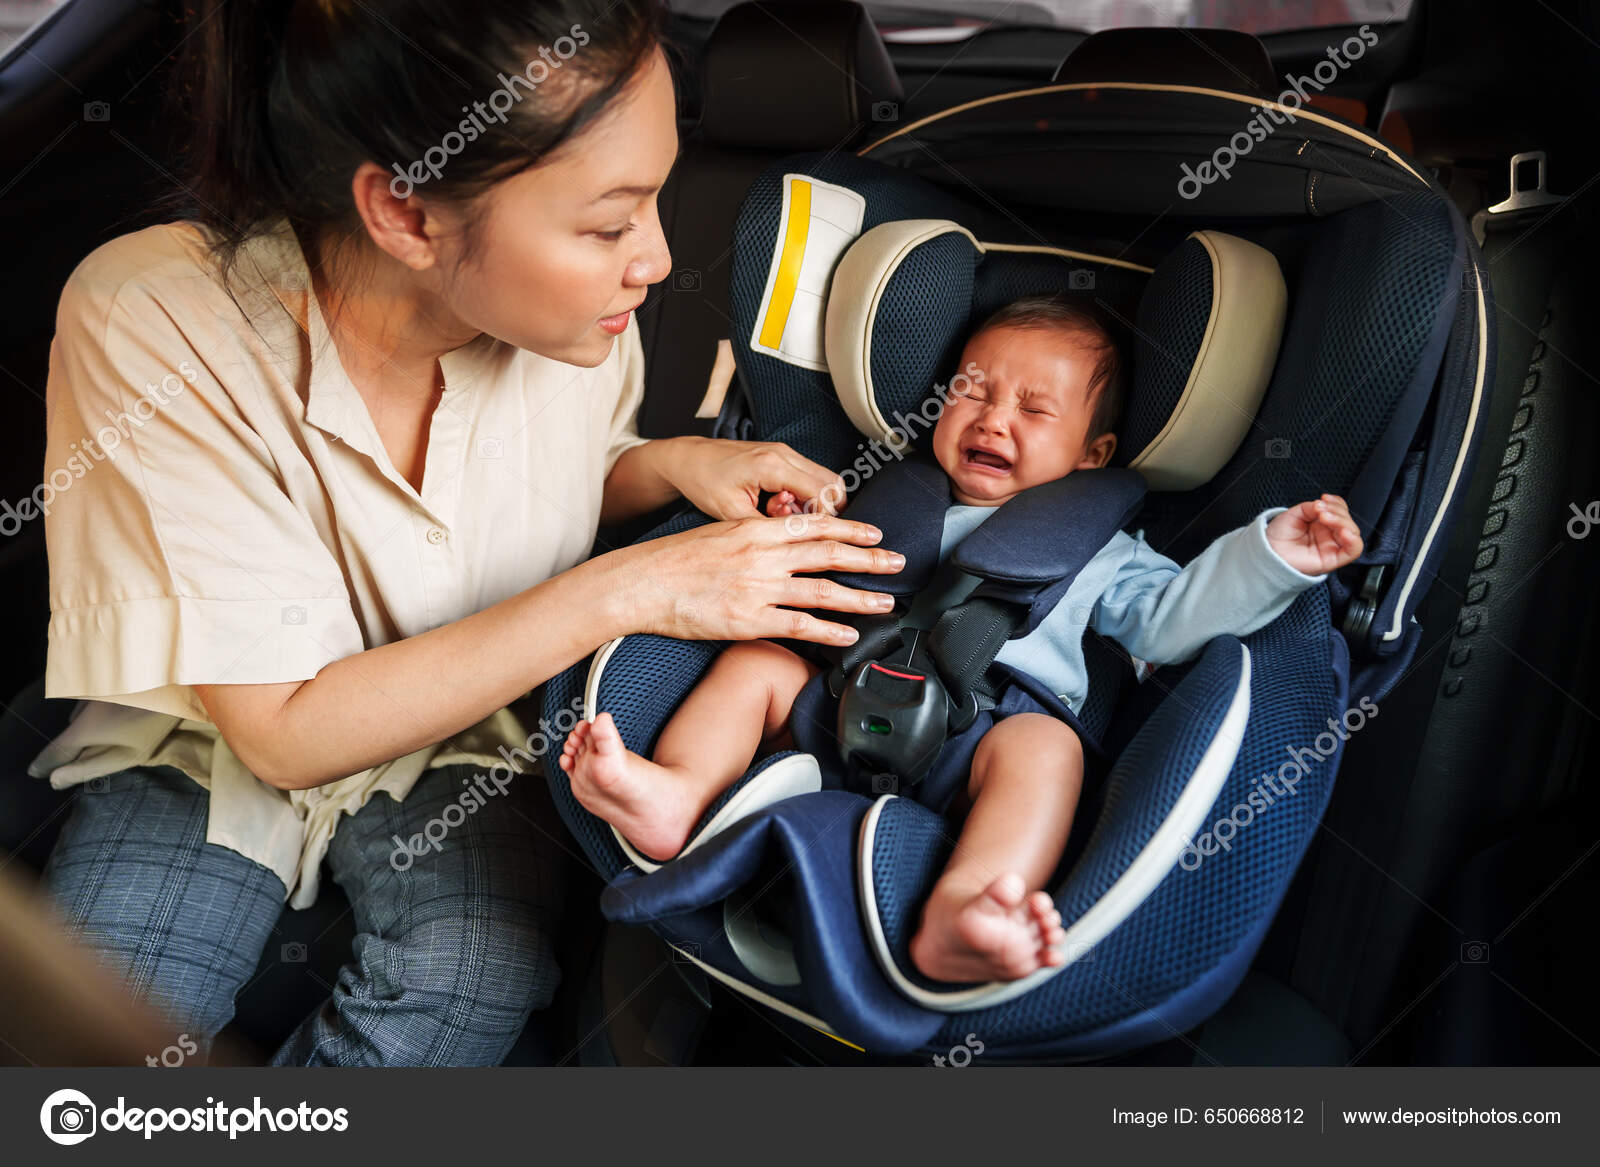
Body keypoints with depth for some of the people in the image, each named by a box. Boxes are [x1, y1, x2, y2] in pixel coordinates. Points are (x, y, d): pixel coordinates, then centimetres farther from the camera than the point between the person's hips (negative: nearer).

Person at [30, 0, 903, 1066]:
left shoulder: (573, 314, -16)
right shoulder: (153, 325, -28)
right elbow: (284, 729, -27)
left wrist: (674, 465, -15)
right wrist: (624, 592, -32)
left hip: (472, 726, 2)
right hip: (220, 741, -2)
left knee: (464, 1005, -23)